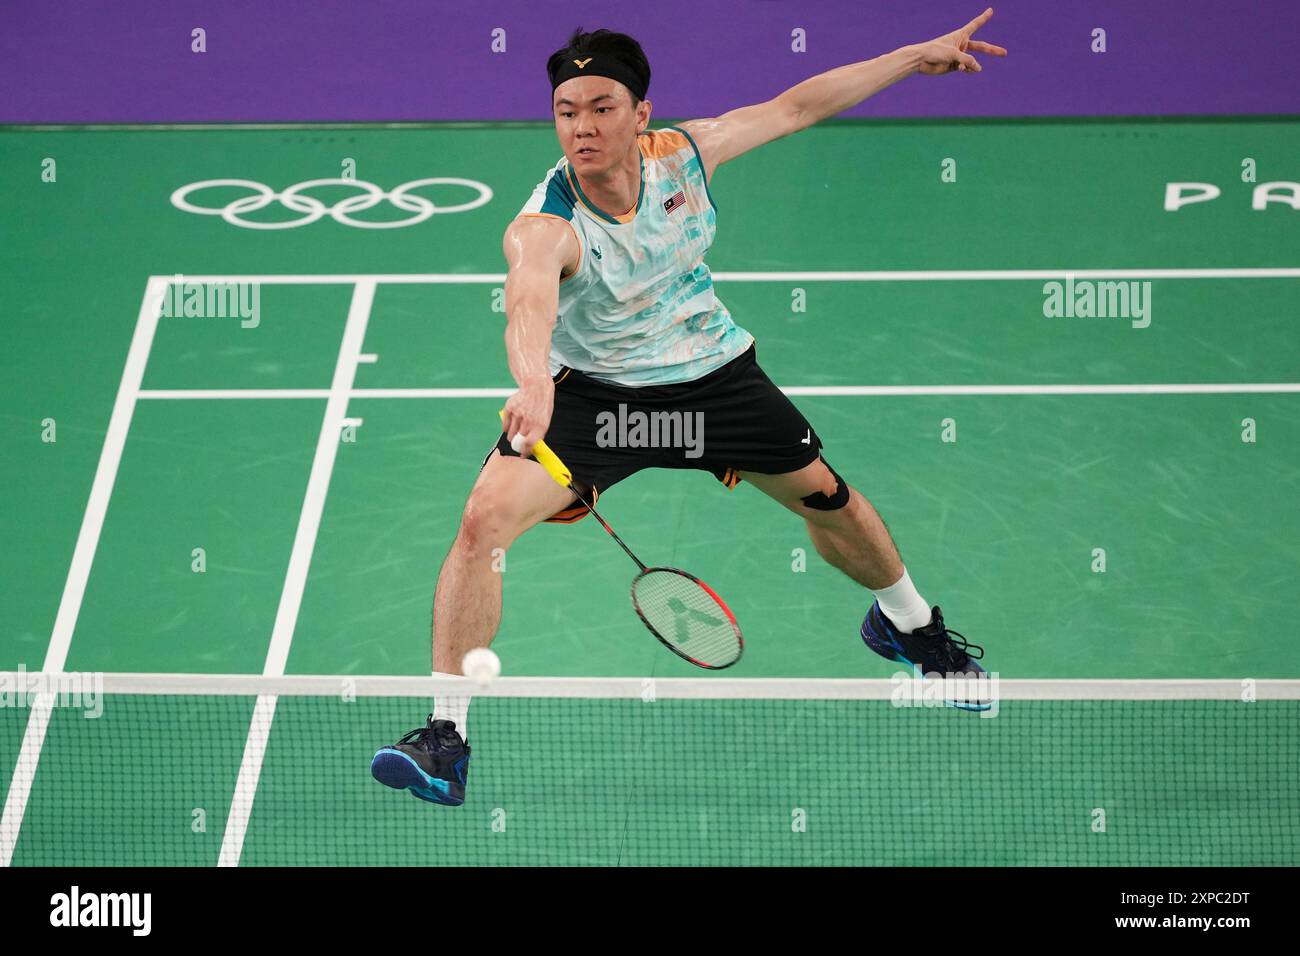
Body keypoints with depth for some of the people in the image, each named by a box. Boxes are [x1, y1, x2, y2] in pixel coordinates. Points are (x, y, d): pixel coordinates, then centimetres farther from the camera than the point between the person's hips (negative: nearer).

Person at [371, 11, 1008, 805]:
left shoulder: (681, 155, -17)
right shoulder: (545, 226, -32)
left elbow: (795, 107, -2)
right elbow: (529, 302, -54)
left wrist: (917, 57, 3)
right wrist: (533, 384, -77)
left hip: (714, 374, 4)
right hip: (591, 391, -4)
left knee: (826, 496, 17)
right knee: (485, 517, -24)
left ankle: (908, 622, 51)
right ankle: (447, 739, -17)